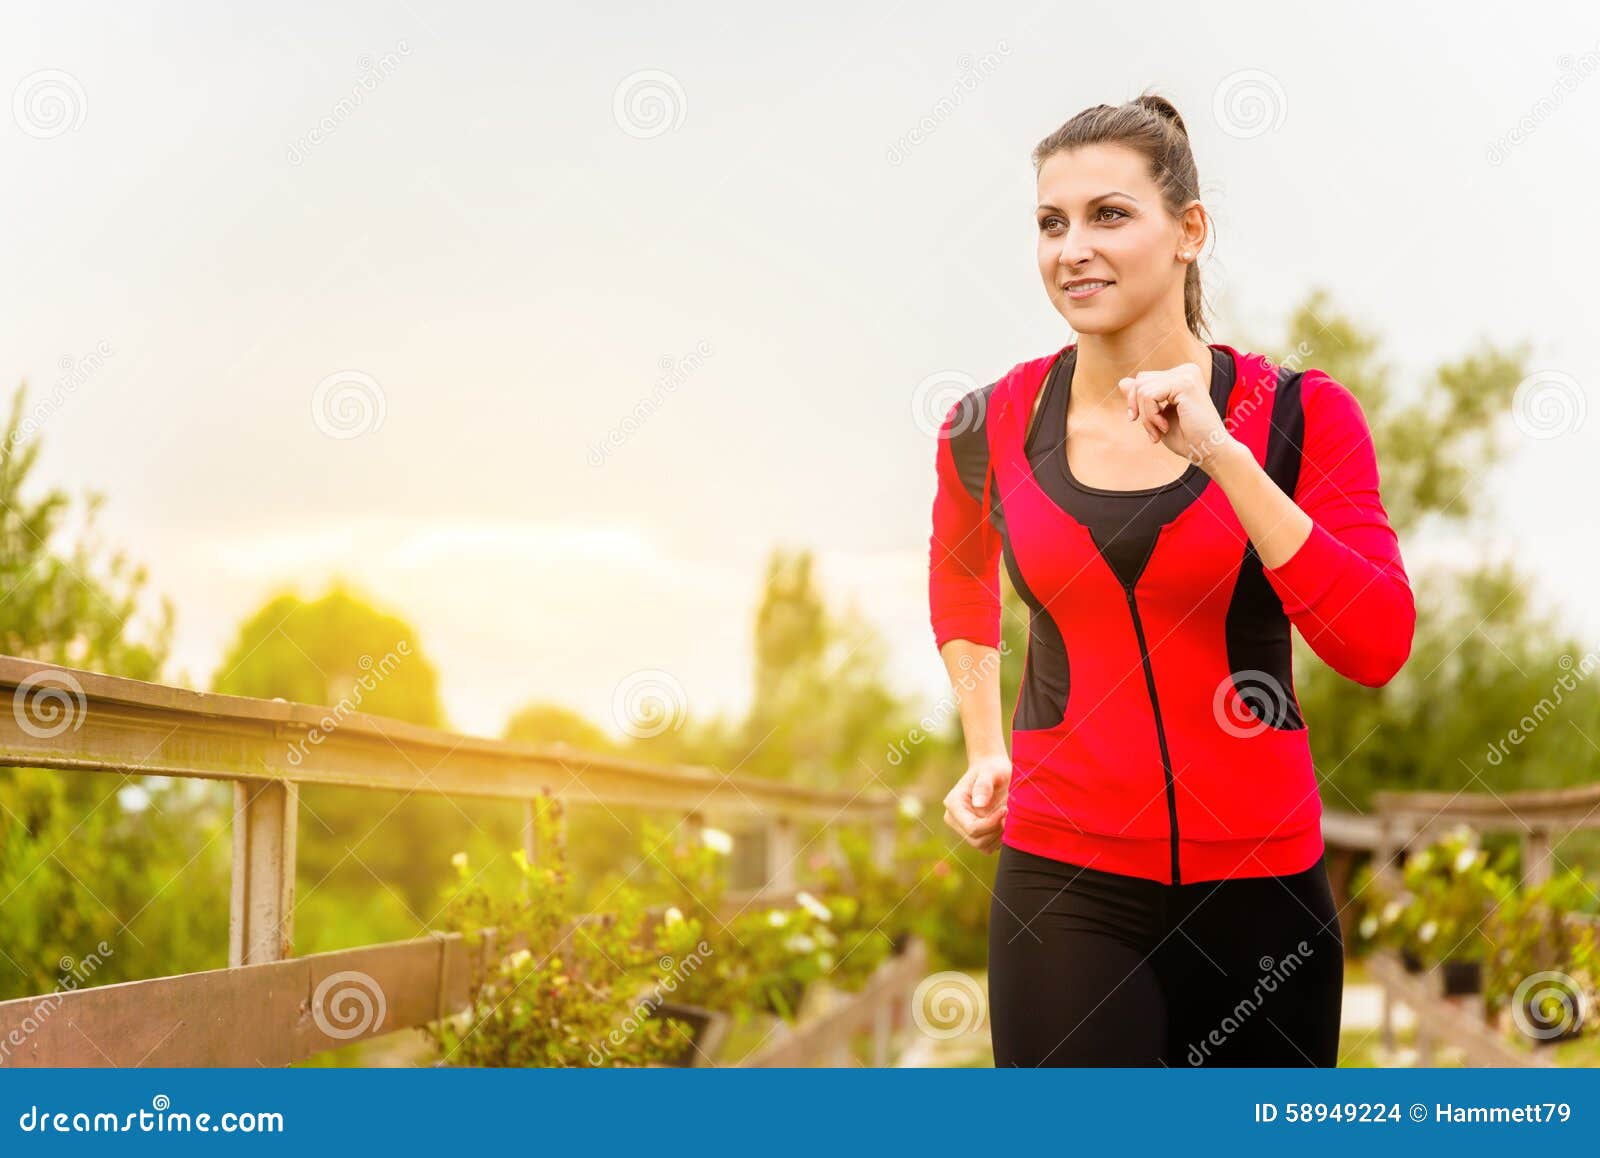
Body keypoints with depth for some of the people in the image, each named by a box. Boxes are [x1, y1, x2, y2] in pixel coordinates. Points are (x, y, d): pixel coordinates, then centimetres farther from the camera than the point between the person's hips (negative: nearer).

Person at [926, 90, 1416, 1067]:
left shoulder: (1297, 414, -5)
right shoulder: (990, 428, 0)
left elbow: (1378, 646, -15)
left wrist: (1221, 455, -19)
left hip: (1262, 880, 0)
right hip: (1066, 885, 0)